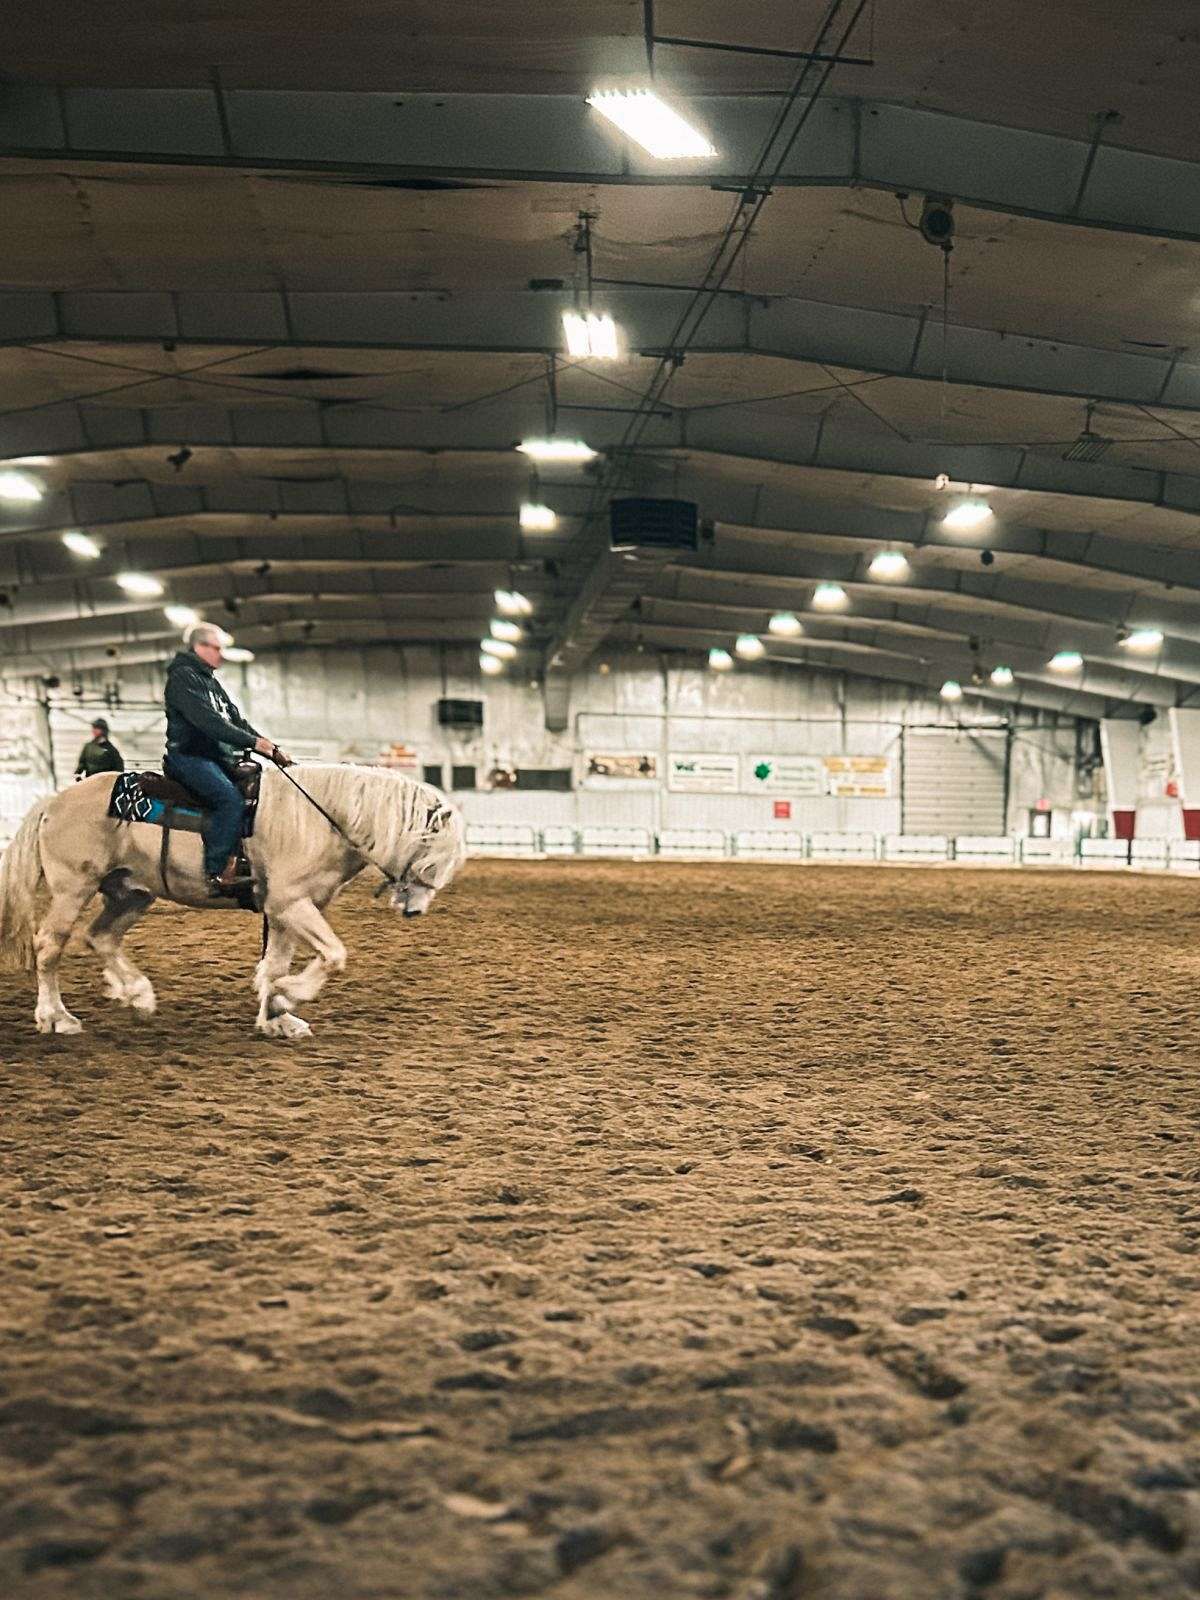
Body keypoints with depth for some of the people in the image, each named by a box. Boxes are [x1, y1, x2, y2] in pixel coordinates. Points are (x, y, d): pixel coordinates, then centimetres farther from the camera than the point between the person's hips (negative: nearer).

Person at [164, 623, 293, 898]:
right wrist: (253, 741, -24)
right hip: (188, 756, -10)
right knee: (230, 798, -30)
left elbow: (237, 720, 19)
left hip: (216, 757, 10)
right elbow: (207, 721, -21)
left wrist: (271, 748, 7)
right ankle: (217, 875, -33)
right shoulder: (183, 677, -8)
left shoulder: (210, 680, 23)